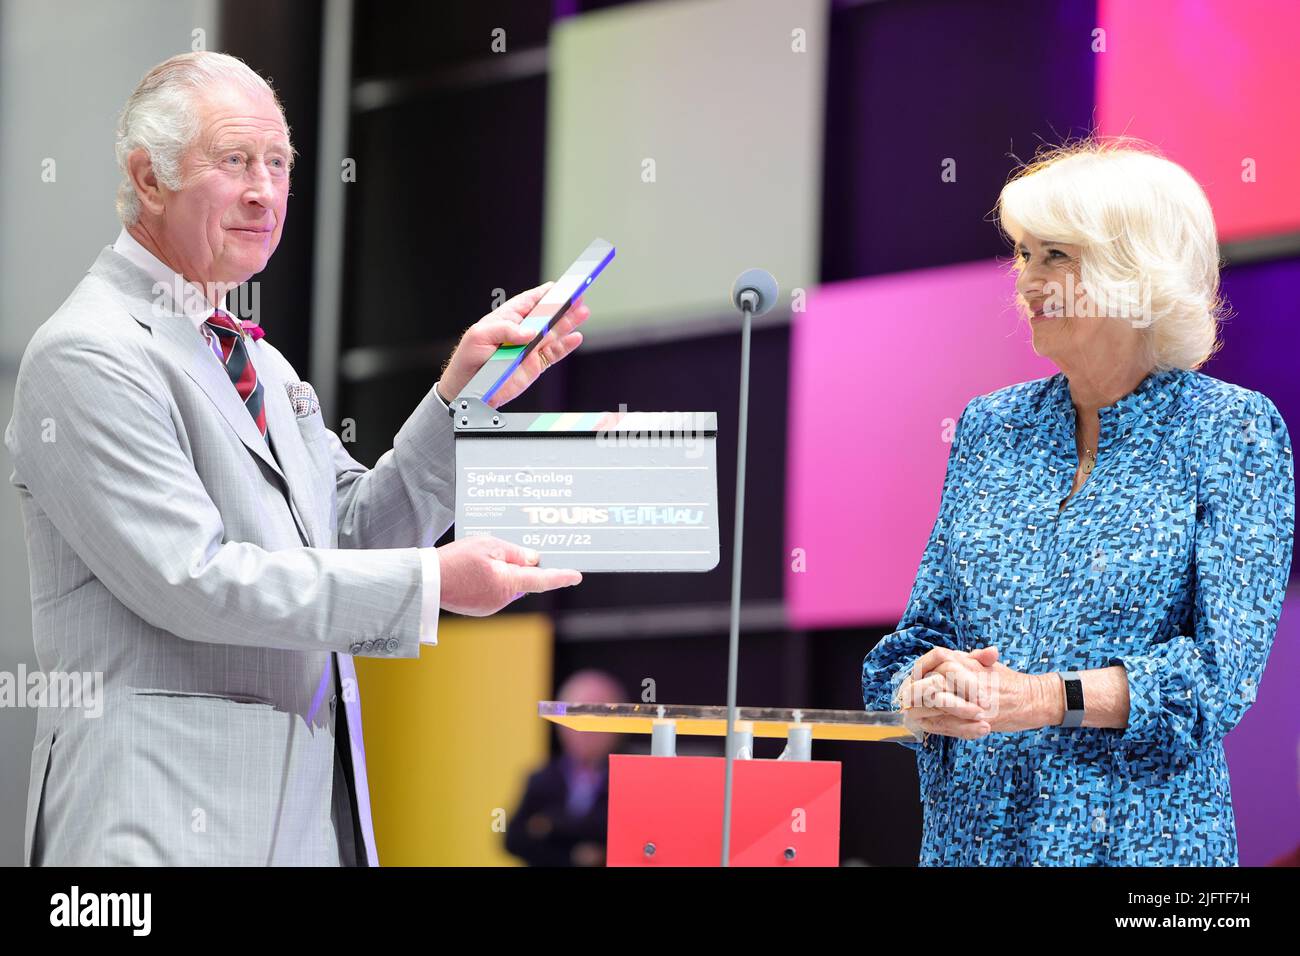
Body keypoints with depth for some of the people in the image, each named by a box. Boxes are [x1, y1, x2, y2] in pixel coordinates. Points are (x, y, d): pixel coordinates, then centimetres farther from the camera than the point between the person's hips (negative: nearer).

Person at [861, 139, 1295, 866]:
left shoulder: (1231, 430, -5)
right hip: (968, 829, 4)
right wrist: (920, 696, -15)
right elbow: (923, 632, 8)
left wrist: (1041, 698, -26)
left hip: (1140, 836, -4)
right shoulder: (991, 428, 9)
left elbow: (1226, 664, -14)